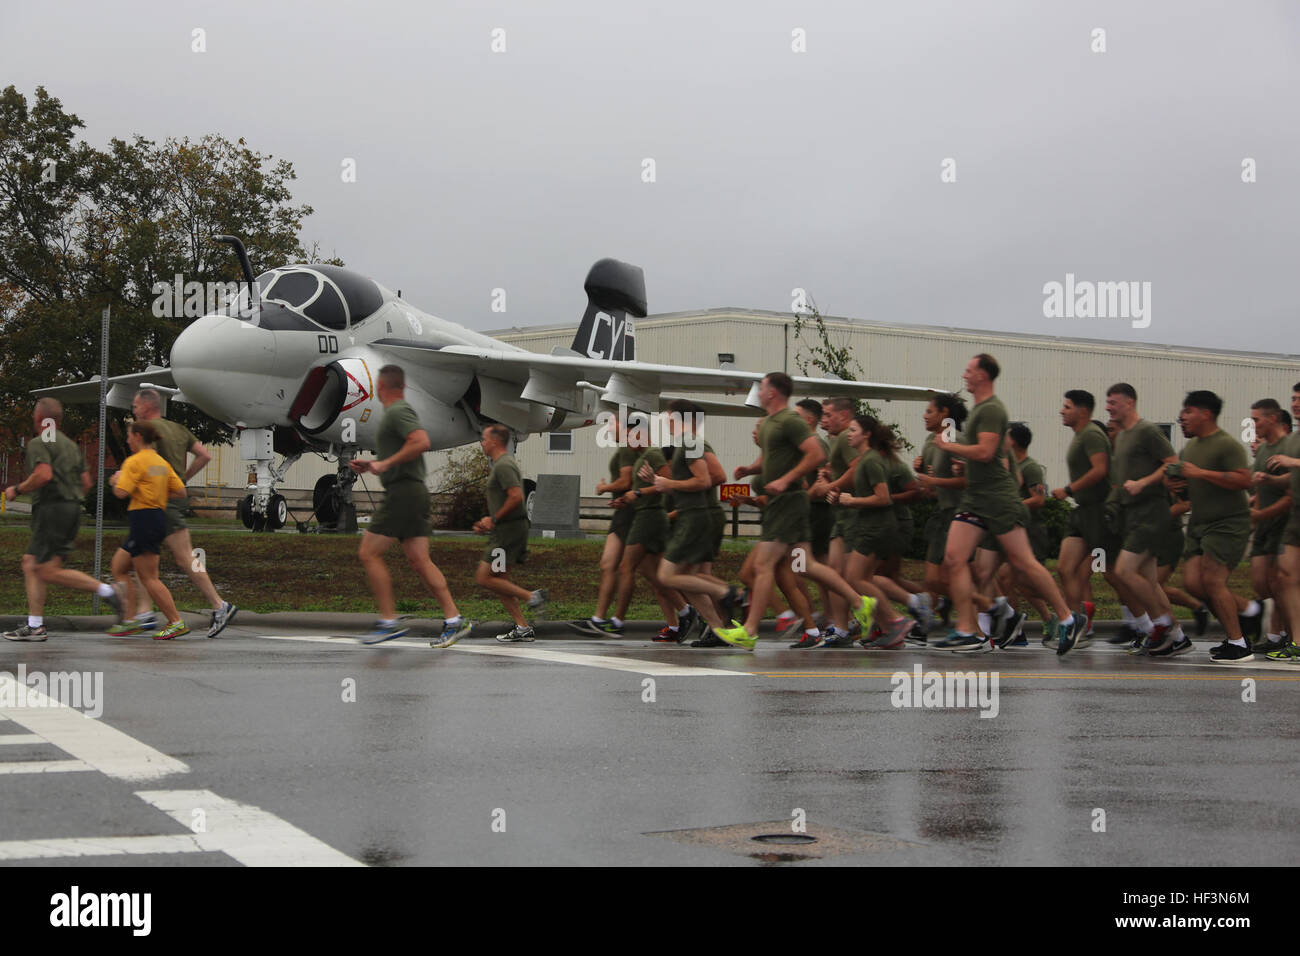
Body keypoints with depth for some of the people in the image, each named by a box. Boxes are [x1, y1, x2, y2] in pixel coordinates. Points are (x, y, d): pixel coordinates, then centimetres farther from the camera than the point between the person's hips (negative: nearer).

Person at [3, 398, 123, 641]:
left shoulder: (38, 444, -7)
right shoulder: (71, 445, 19)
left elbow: (43, 475, -22)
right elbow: (86, 482, 17)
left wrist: (17, 489, -9)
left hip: (51, 509, -9)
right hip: (72, 508, 9)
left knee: (49, 572, -9)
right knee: (30, 562, 10)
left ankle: (105, 590, -15)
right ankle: (35, 625, 5)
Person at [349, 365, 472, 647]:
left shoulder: (397, 411, -10)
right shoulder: (399, 411, 22)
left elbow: (421, 442, -26)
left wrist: (385, 464, -21)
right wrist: (370, 465, 24)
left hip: (402, 493, -10)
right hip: (414, 492, 10)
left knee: (369, 554, -5)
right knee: (419, 560, 5)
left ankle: (389, 621, -5)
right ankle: (454, 620, 0)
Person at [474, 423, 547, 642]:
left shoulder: (504, 465, -14)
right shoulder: (503, 463, 19)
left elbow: (516, 497, -25)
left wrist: (494, 520, -16)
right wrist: (488, 521, 19)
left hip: (509, 531, -10)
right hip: (505, 531, 10)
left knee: (484, 578, -10)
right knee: (499, 580, 10)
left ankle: (531, 596, -9)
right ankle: (523, 628, 8)